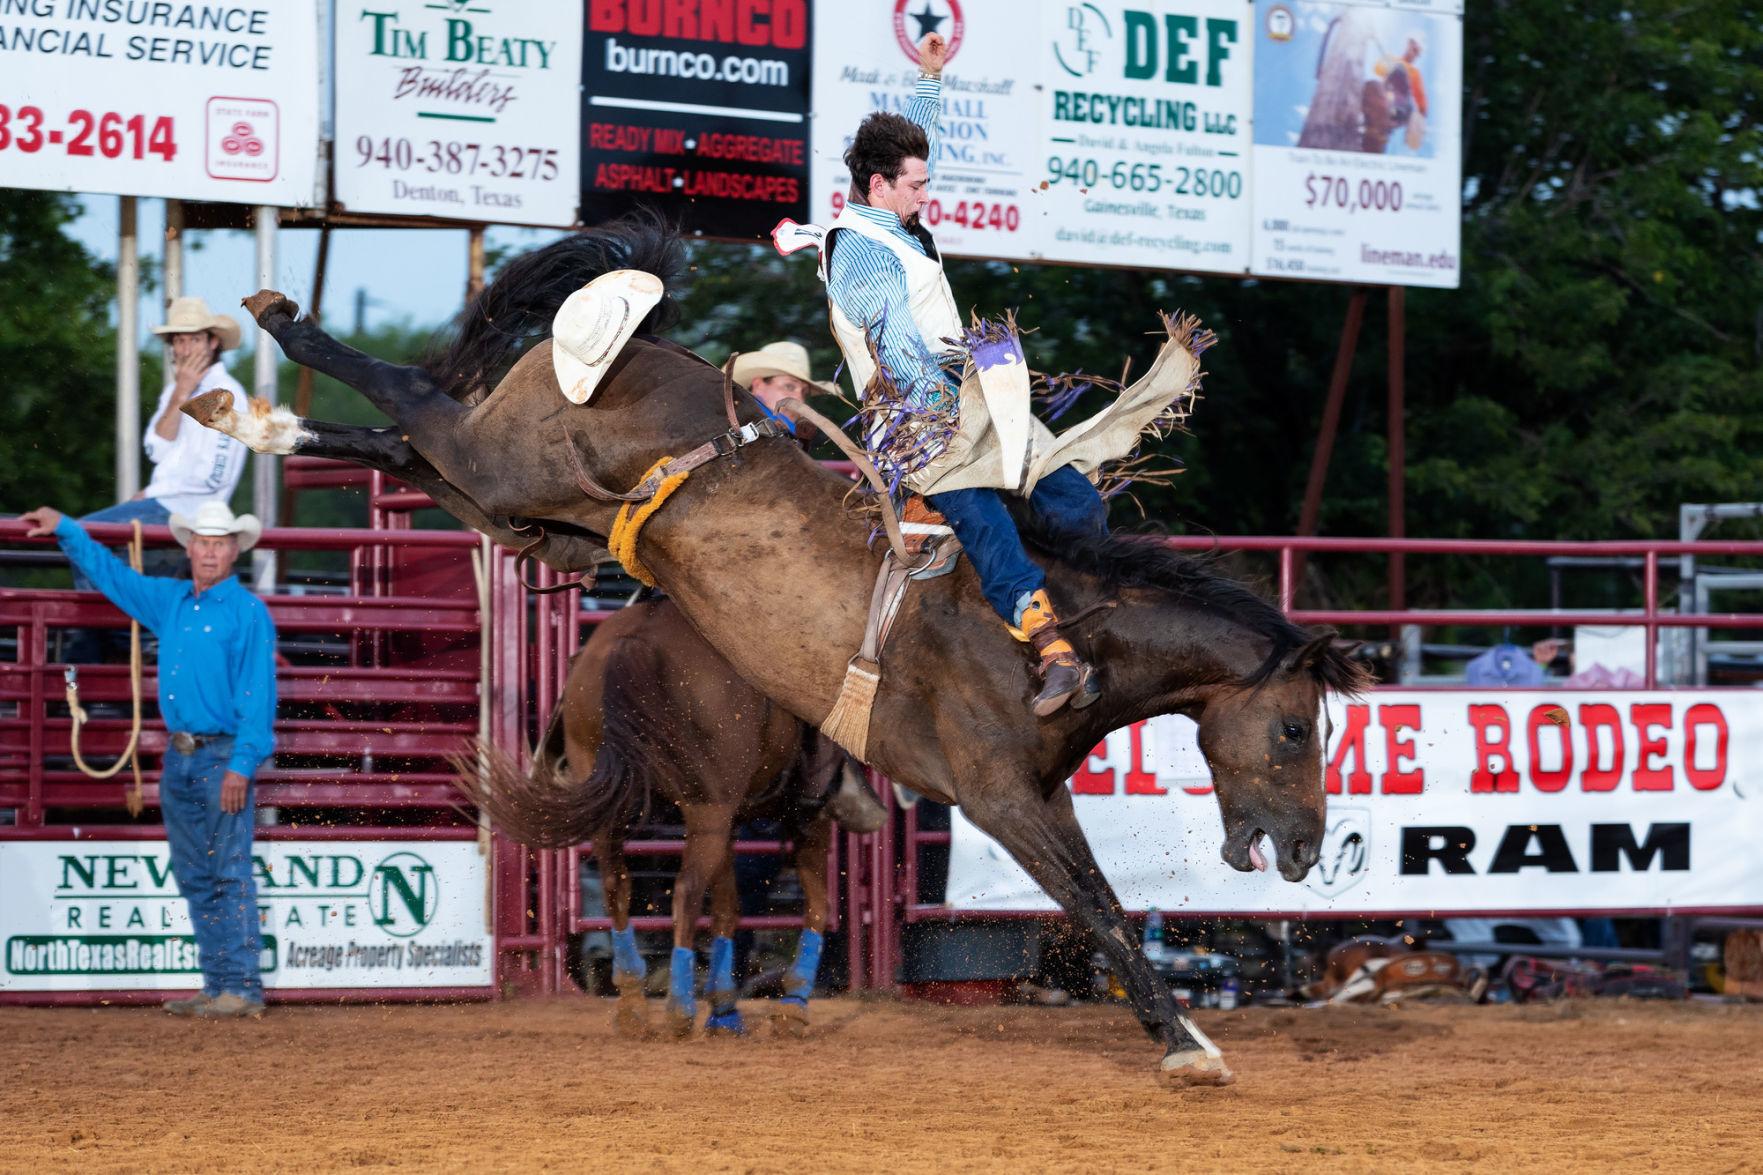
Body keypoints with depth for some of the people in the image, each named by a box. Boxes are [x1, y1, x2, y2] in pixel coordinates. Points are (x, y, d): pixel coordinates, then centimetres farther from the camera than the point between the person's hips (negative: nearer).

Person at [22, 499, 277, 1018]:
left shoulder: (248, 613, -8)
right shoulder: (170, 601, 14)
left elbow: (258, 696, -13)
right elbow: (113, 575, 28)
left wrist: (242, 764, -19)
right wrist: (65, 529, 27)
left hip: (223, 756, -8)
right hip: (179, 757, 8)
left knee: (230, 876, -9)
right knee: (194, 877, 9)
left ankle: (243, 988, -9)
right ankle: (217, 983, 13)